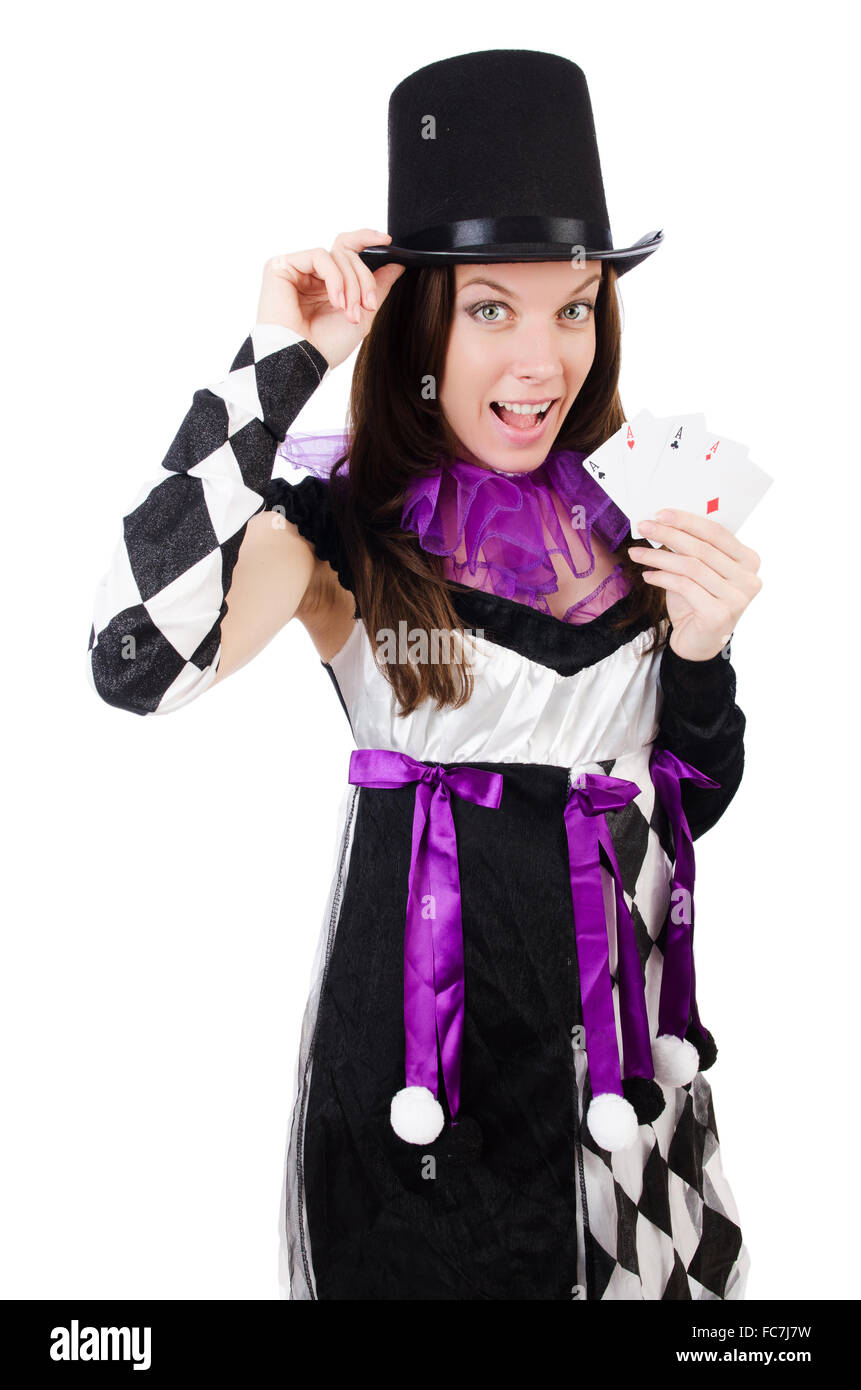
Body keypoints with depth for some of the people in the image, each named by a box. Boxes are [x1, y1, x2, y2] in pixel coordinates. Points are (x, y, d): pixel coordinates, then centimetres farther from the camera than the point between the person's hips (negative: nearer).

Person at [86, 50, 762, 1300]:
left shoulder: (634, 511, 3)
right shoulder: (342, 514, -10)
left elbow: (697, 797, 10)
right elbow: (136, 660, -31)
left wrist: (703, 644, -11)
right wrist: (279, 364, -25)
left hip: (623, 1028, 5)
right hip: (423, 1028, -4)